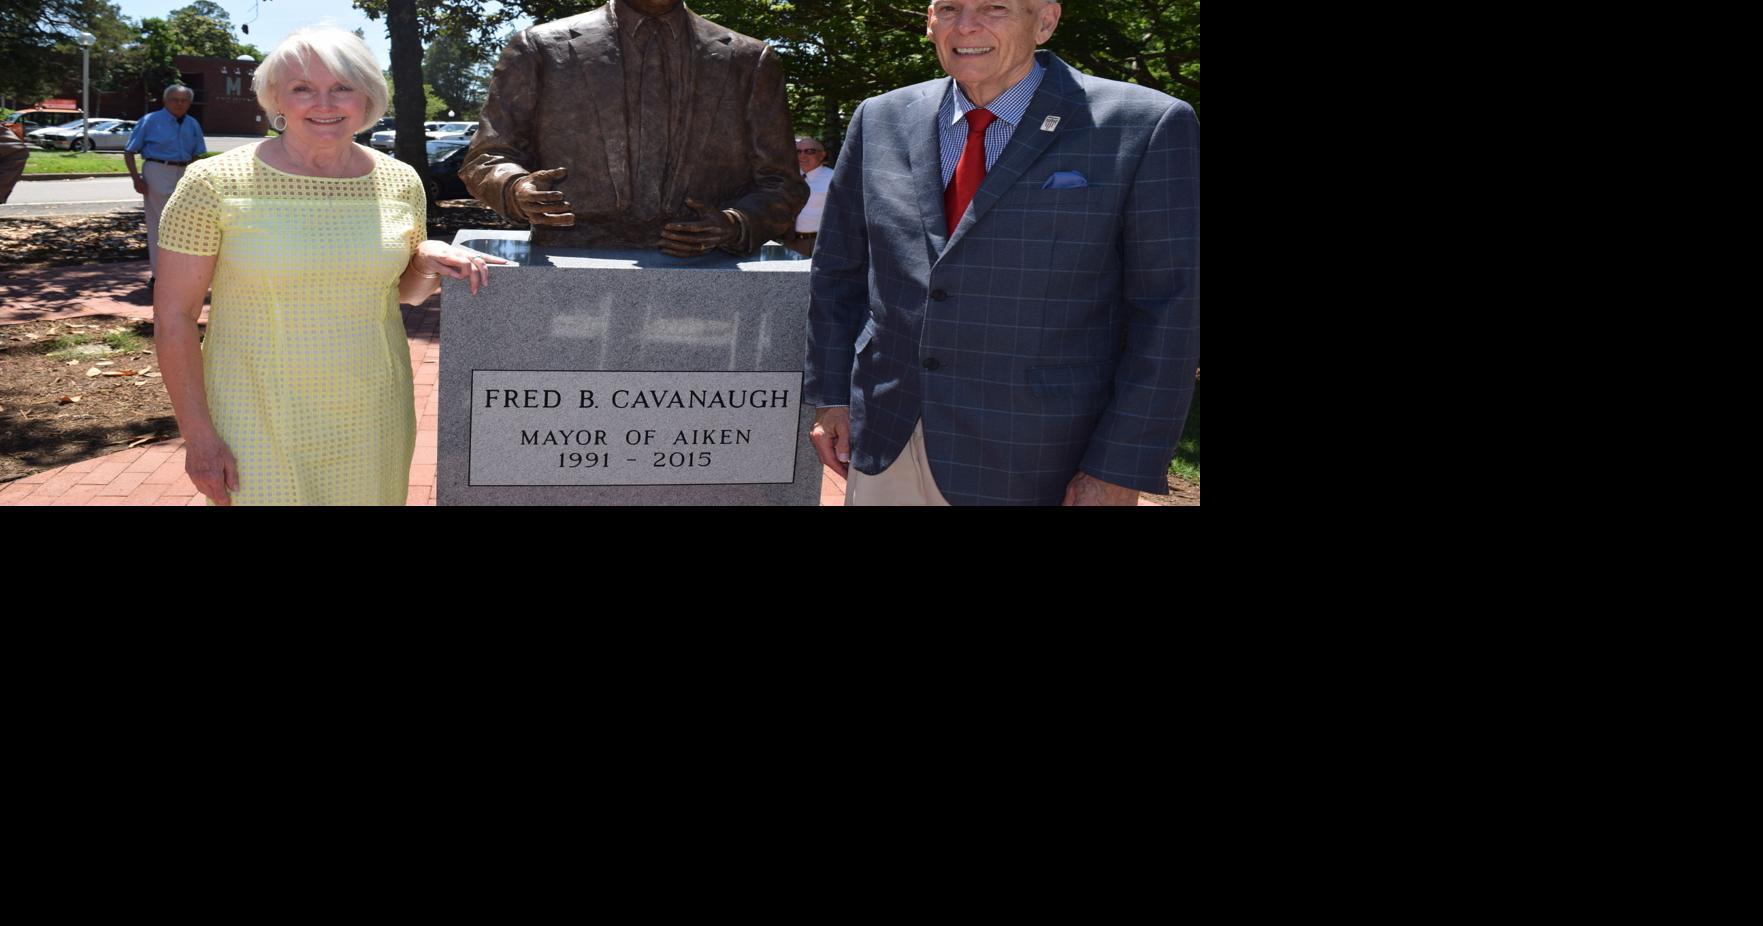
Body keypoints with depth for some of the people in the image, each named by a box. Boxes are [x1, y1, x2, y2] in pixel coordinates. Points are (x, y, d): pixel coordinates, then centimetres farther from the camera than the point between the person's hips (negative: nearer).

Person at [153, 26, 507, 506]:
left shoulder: (400, 182, 1)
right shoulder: (215, 183, -10)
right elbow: (173, 316, -6)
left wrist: (431, 262, -7)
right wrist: (198, 437, -9)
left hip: (373, 422, 3)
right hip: (259, 424, -3)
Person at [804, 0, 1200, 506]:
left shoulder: (1146, 127, -7)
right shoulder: (880, 121, 6)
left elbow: (1166, 311, -9)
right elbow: (838, 271, 13)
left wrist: (1119, 471, -13)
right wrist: (830, 396, 8)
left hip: (1033, 466, -4)